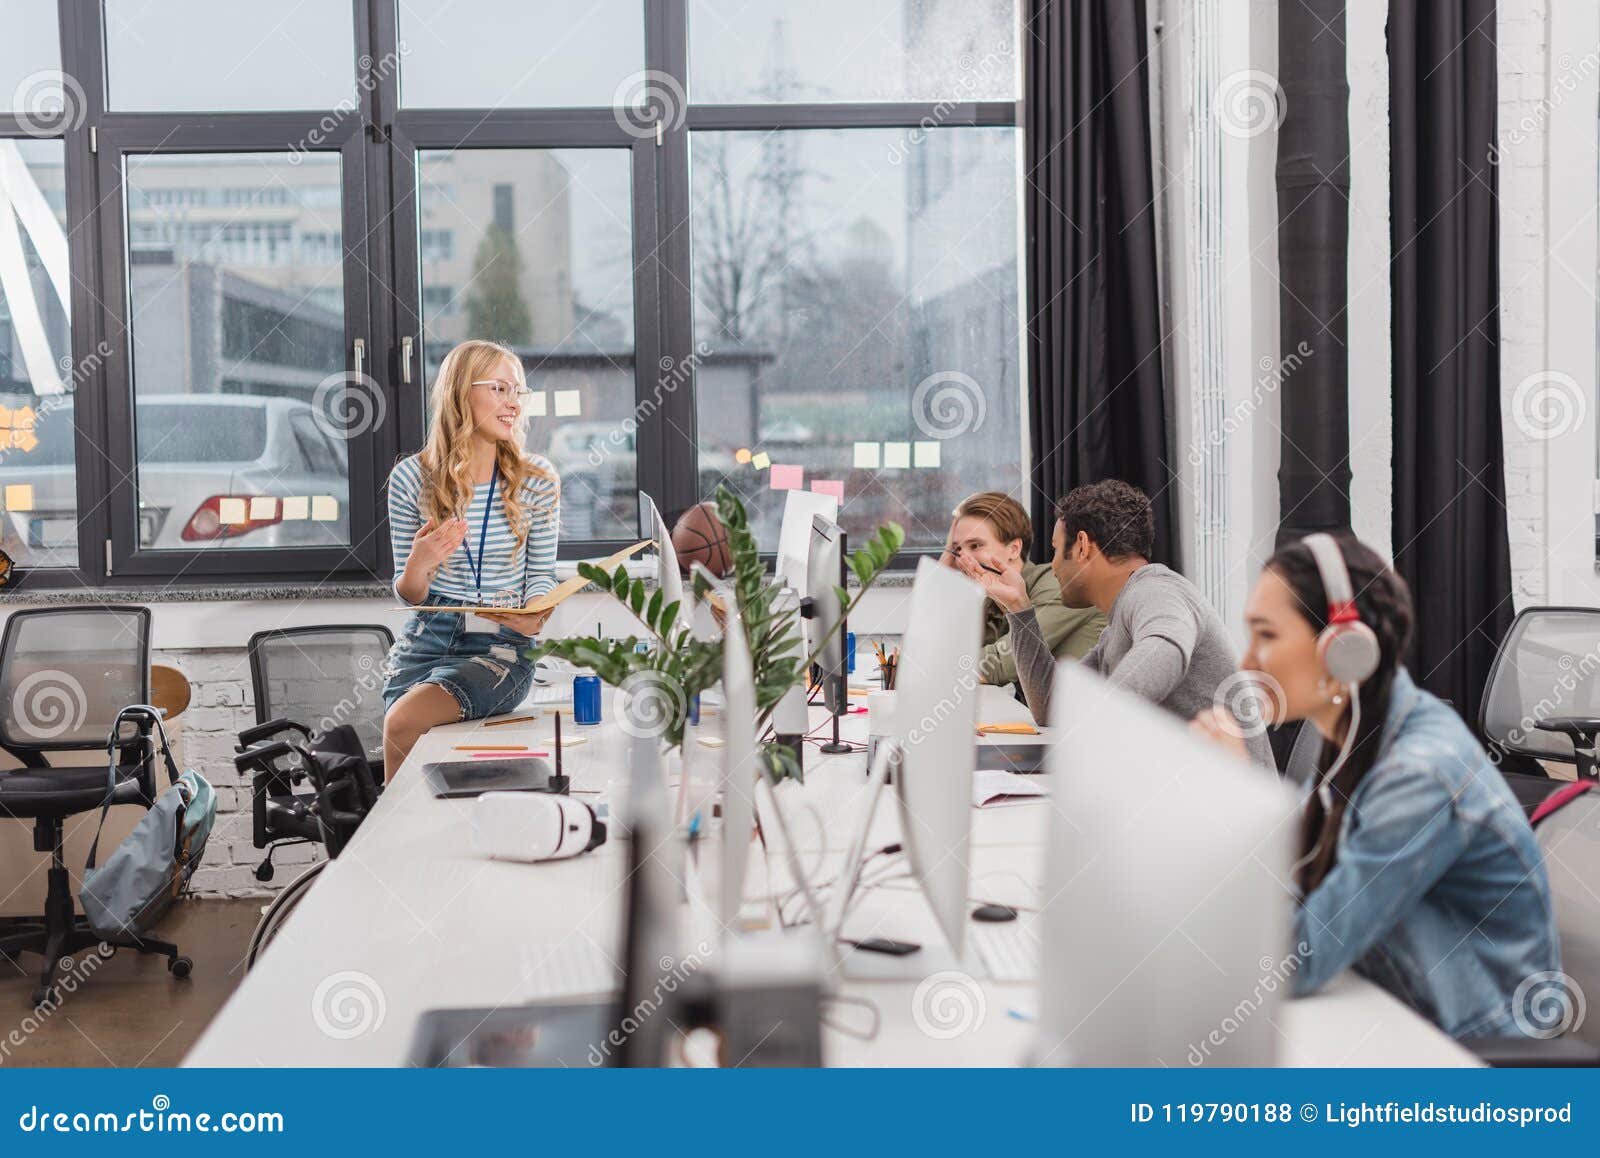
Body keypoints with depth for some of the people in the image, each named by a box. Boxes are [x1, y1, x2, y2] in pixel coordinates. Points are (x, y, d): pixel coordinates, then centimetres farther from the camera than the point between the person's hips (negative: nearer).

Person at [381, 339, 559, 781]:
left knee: (403, 721, -27)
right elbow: (409, 595, 8)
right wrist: (418, 567, -15)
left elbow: (541, 574, 8)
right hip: (425, 638, 2)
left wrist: (534, 617, -14)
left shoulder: (536, 479, 3)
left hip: (501, 645, -1)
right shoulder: (411, 477, 3)